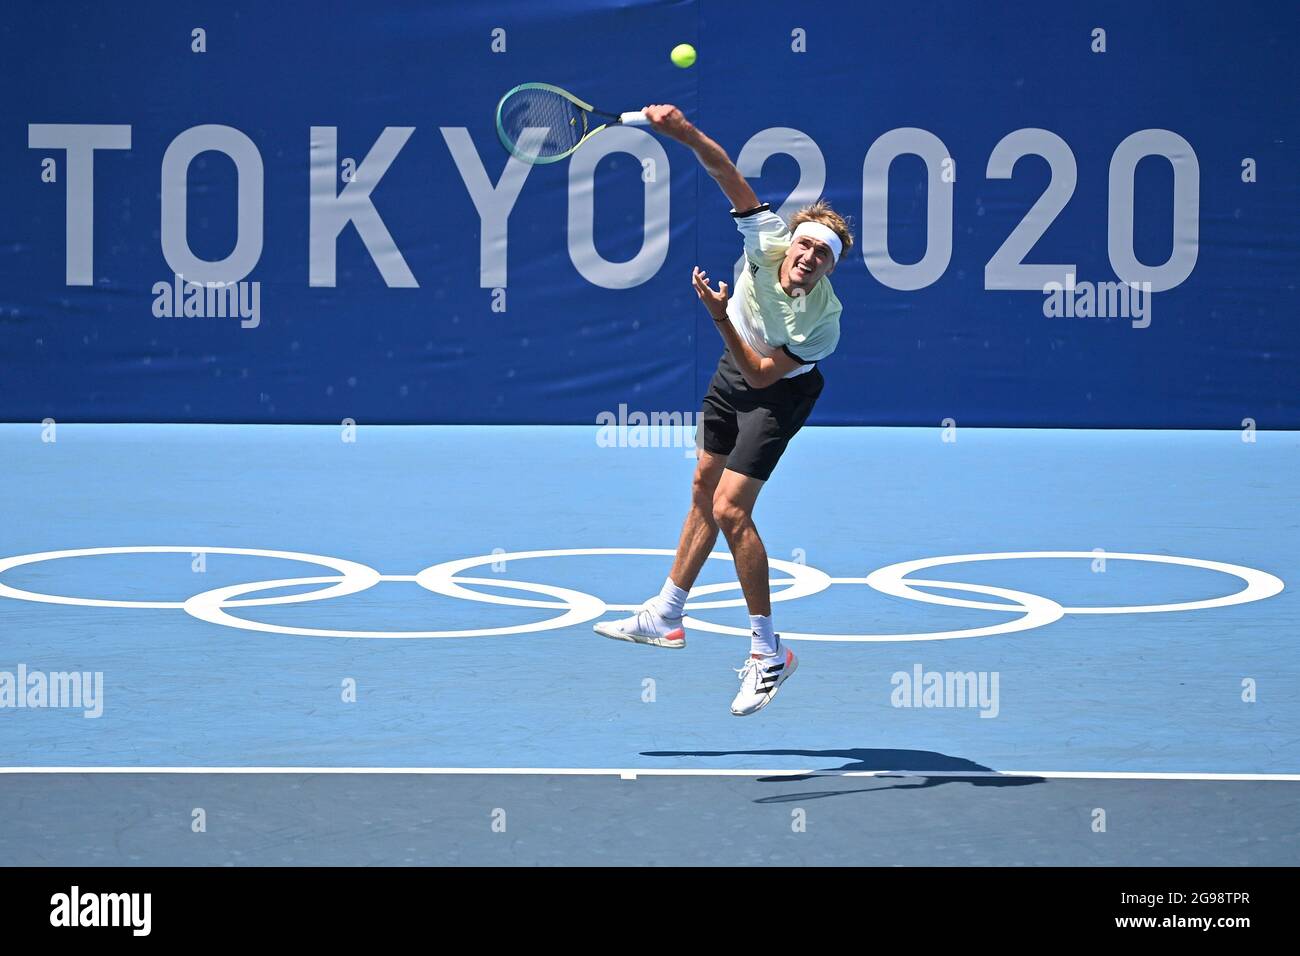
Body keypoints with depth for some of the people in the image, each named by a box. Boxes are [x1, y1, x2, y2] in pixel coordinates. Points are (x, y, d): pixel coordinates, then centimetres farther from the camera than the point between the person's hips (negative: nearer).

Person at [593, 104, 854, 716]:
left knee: (730, 508, -15)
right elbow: (728, 174, -28)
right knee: (704, 490, 16)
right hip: (733, 370, 6)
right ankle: (664, 617, 31)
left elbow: (762, 375, -30)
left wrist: (721, 318, -40)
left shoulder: (823, 321, -34)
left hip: (779, 391, -6)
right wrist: (686, 135, -43)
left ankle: (768, 652, -6)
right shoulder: (769, 241, -26)